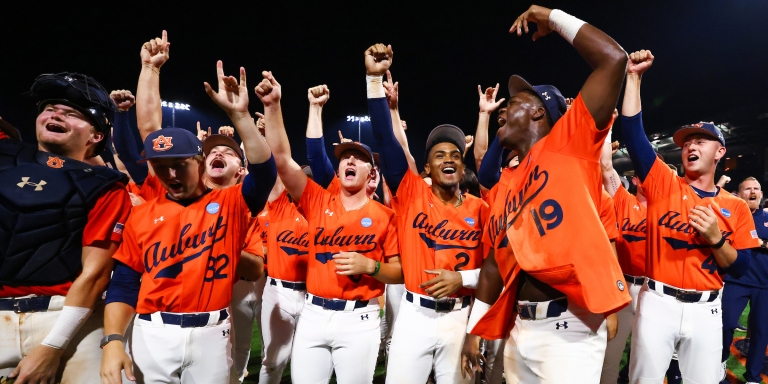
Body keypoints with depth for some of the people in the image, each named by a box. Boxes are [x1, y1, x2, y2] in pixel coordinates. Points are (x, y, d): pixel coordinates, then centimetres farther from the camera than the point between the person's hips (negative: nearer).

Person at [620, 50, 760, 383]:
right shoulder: (663, 185, 0)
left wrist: (716, 238, -16)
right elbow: (633, 132, -9)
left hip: (705, 309, 2)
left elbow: (741, 268, 3)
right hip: (657, 302, -1)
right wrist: (634, 77, -12)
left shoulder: (736, 207, 5)